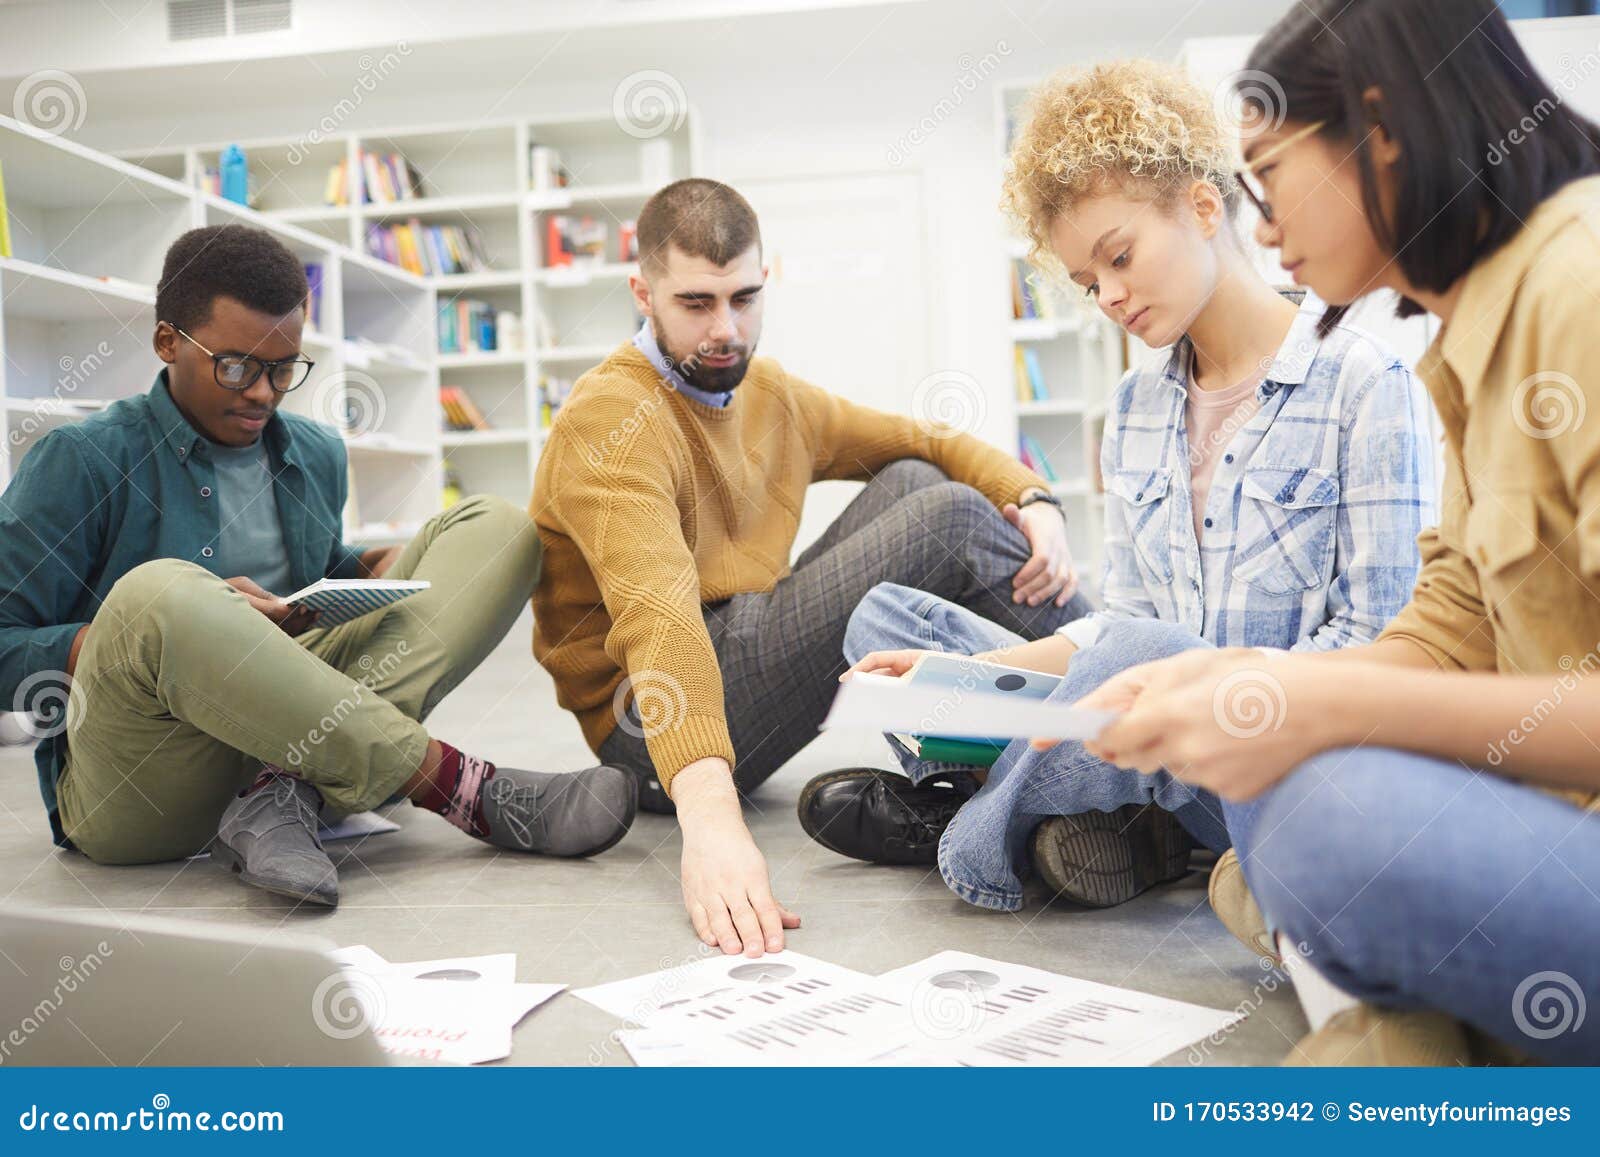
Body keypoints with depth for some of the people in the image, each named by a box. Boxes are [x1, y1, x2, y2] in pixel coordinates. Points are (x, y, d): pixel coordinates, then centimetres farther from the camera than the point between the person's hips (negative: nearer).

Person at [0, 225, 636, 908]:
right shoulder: (80, 461, -2)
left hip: (286, 729, 5)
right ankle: (460, 788, -29)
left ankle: (289, 797, -25)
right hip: (137, 795, -5)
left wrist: (382, 571, 6)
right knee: (157, 592, -38)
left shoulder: (316, 456, 14)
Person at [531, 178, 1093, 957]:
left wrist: (1034, 500, -6)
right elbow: (656, 612, -31)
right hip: (657, 725, -9)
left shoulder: (770, 395, 12)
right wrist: (707, 812, -45)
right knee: (946, 519, -17)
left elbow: (928, 444, 16)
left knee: (908, 482, 3)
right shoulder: (611, 420, -15)